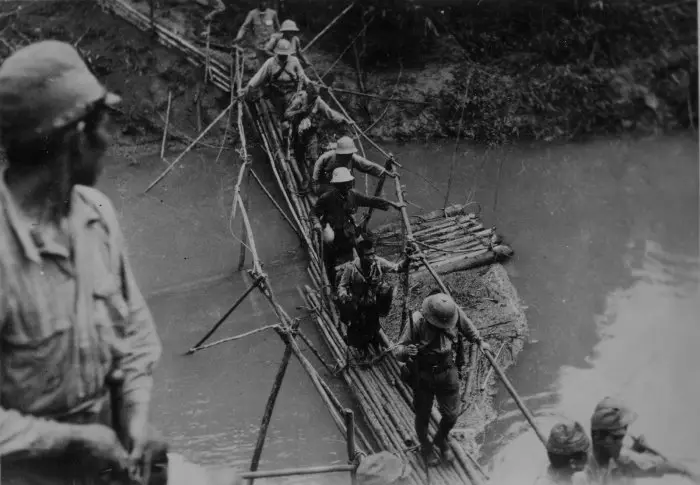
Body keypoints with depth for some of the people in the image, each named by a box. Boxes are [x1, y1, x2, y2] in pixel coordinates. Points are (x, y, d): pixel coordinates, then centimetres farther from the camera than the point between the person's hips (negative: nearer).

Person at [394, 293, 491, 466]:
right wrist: (406, 351, -44)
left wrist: (480, 341, 18)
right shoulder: (417, 321, -27)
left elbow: (467, 326, 9)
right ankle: (425, 446, 44)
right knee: (423, 415, 14)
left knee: (451, 414, 11)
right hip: (422, 376, -3)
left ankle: (441, 440, 44)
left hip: (448, 373, 3)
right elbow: (397, 351, -23)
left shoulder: (455, 313, -17)